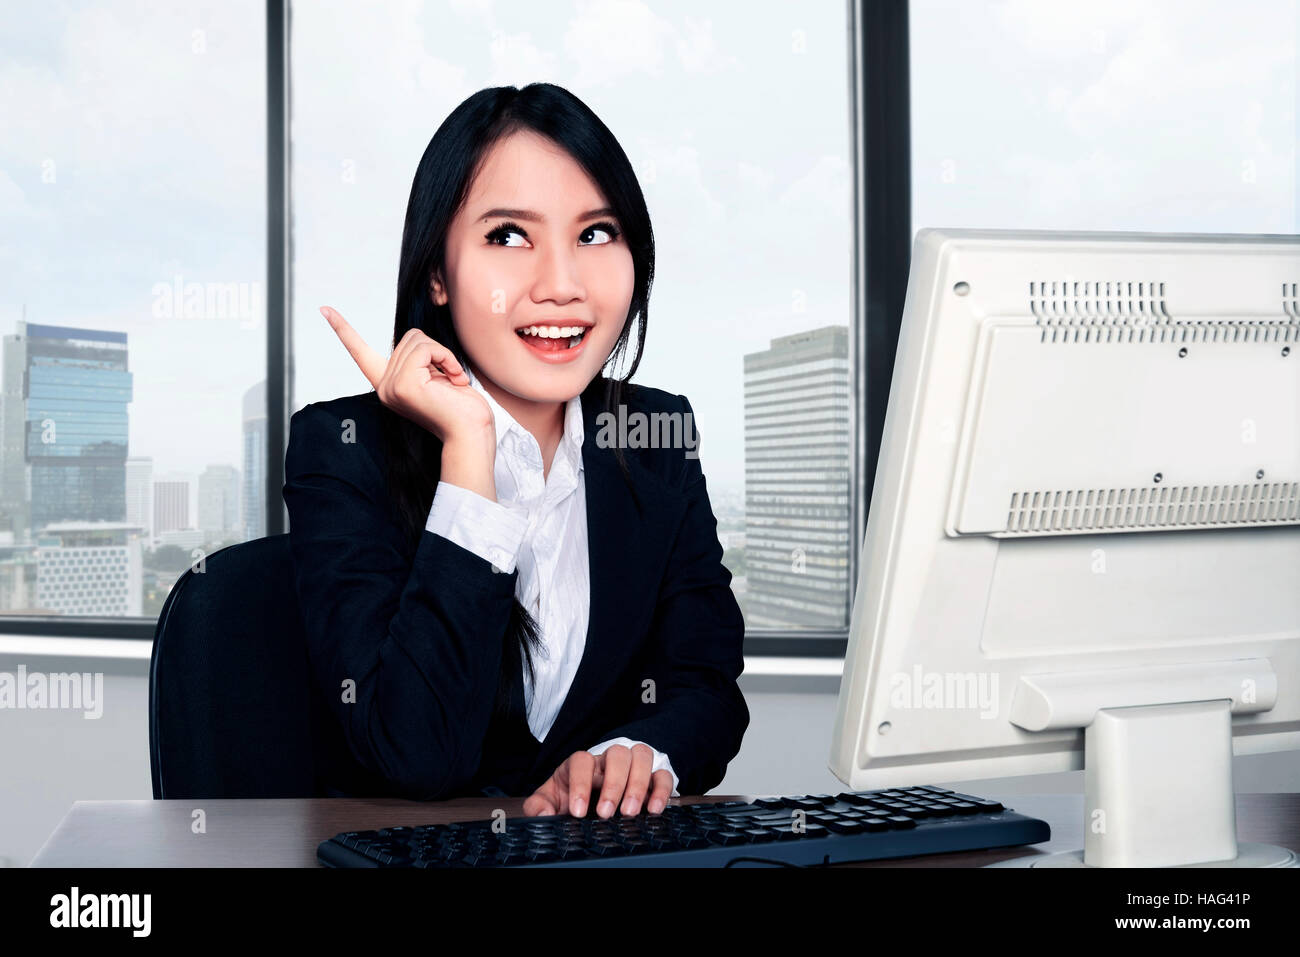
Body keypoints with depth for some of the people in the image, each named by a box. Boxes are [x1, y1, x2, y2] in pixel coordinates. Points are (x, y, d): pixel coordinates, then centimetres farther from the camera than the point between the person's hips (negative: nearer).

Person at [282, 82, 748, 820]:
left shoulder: (661, 436, 3)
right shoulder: (341, 449, -9)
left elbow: (710, 685, 1)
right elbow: (419, 752, -20)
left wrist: (644, 752, -21)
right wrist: (467, 450, -21)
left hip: (616, 851, 4)